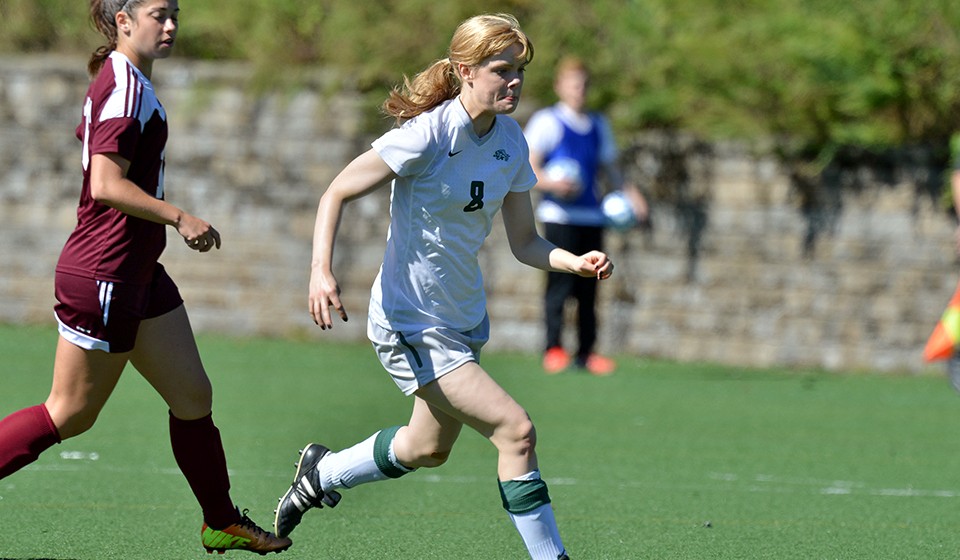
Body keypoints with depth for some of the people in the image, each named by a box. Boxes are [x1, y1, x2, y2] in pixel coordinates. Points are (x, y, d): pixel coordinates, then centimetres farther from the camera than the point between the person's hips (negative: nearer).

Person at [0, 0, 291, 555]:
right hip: (102, 279, -10)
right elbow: (107, 185, -25)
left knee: (193, 396, 11)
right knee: (70, 415, -1)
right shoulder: (124, 87, -18)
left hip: (137, 275, 10)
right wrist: (179, 218, -20)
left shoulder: (124, 82, 12)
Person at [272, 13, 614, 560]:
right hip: (411, 323, -9)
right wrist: (322, 271, -28)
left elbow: (524, 242, 5)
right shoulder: (428, 134, -21)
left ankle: (321, 473, 49)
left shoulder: (510, 141, 1)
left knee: (429, 448, 26)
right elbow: (337, 194, -16)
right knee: (517, 431, -17)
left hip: (463, 317, 9)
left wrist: (577, 262, -14)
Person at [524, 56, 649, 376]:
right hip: (559, 214, -5)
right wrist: (552, 183, -23)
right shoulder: (546, 122, 0)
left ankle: (586, 352, 7)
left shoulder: (598, 125, 18)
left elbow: (609, 167, 26)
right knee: (560, 282, -12)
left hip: (592, 215, 5)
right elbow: (528, 169, -5)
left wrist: (629, 193, 11)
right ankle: (553, 349, -10)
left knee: (588, 286, 4)